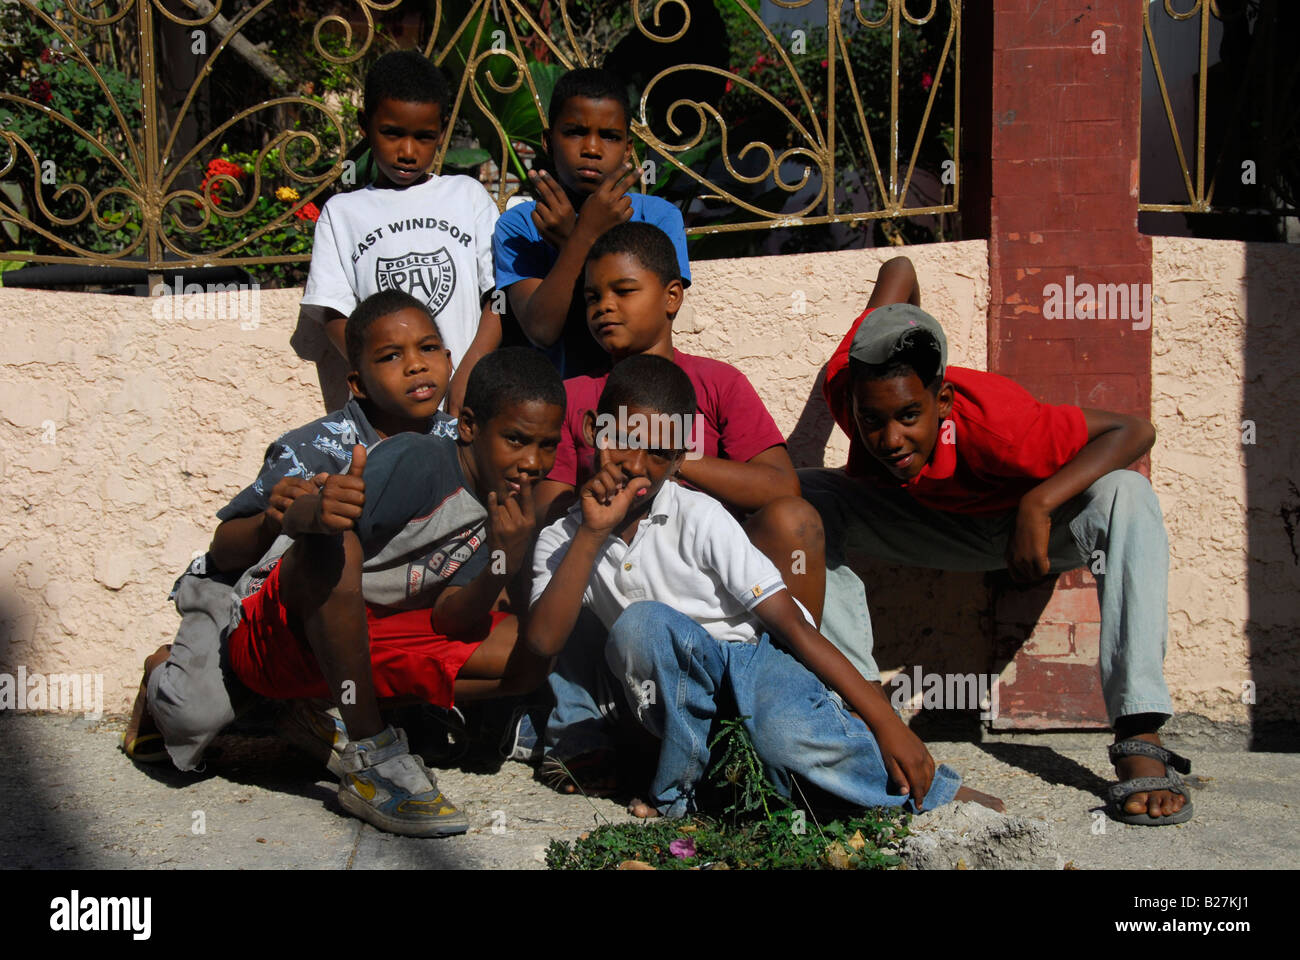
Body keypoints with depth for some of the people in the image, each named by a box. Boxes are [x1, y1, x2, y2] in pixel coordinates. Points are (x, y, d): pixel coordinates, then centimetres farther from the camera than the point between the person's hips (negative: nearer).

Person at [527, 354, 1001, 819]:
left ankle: (936, 792, -13)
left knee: (790, 735, -38)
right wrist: (592, 534, -20)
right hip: (684, 699, 2)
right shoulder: (562, 540, 2)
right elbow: (544, 640, -15)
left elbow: (790, 621, -13)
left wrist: (885, 719, -19)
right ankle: (679, 790, -15)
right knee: (641, 623, -30)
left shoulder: (697, 517, -8)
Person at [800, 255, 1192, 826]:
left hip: (1033, 521, -3)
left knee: (1124, 497, -37)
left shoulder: (993, 421, -41)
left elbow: (1135, 431, -36)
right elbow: (898, 270, -14)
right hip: (938, 524, 4)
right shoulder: (847, 387, -29)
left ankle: (1140, 742, -43)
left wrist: (1039, 504, -46)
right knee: (802, 496, -18)